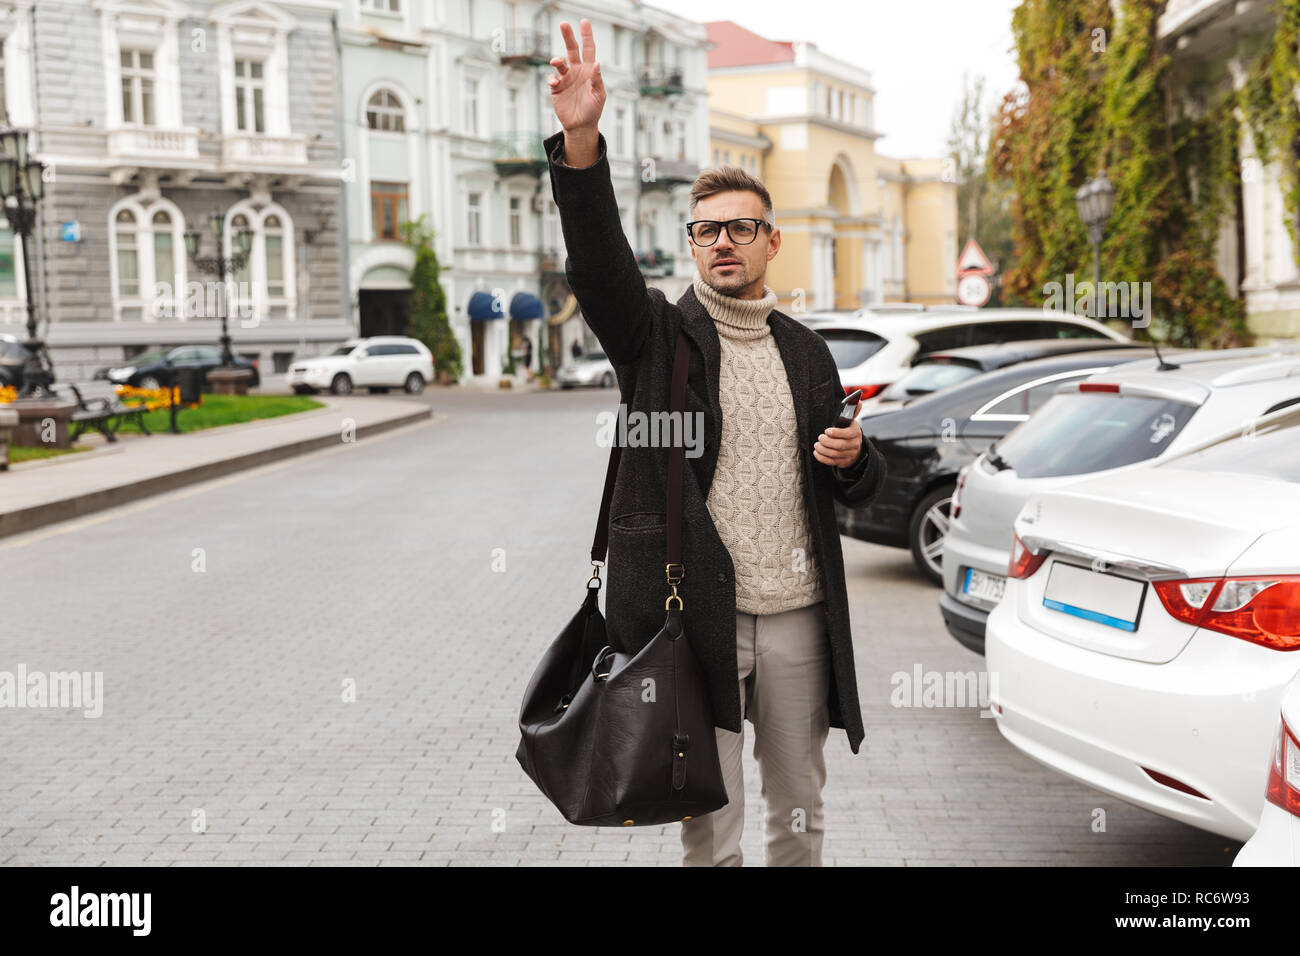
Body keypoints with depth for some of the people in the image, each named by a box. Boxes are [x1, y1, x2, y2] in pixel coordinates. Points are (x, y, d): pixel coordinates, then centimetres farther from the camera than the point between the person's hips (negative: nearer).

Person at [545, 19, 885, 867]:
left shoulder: (806, 352, 13)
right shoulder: (658, 334, 1)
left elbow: (859, 486, 21)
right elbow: (599, 257, -19)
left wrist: (854, 459, -5)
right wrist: (581, 141, -35)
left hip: (798, 618, 4)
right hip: (696, 615, -4)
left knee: (800, 818, 16)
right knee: (710, 828, 4)